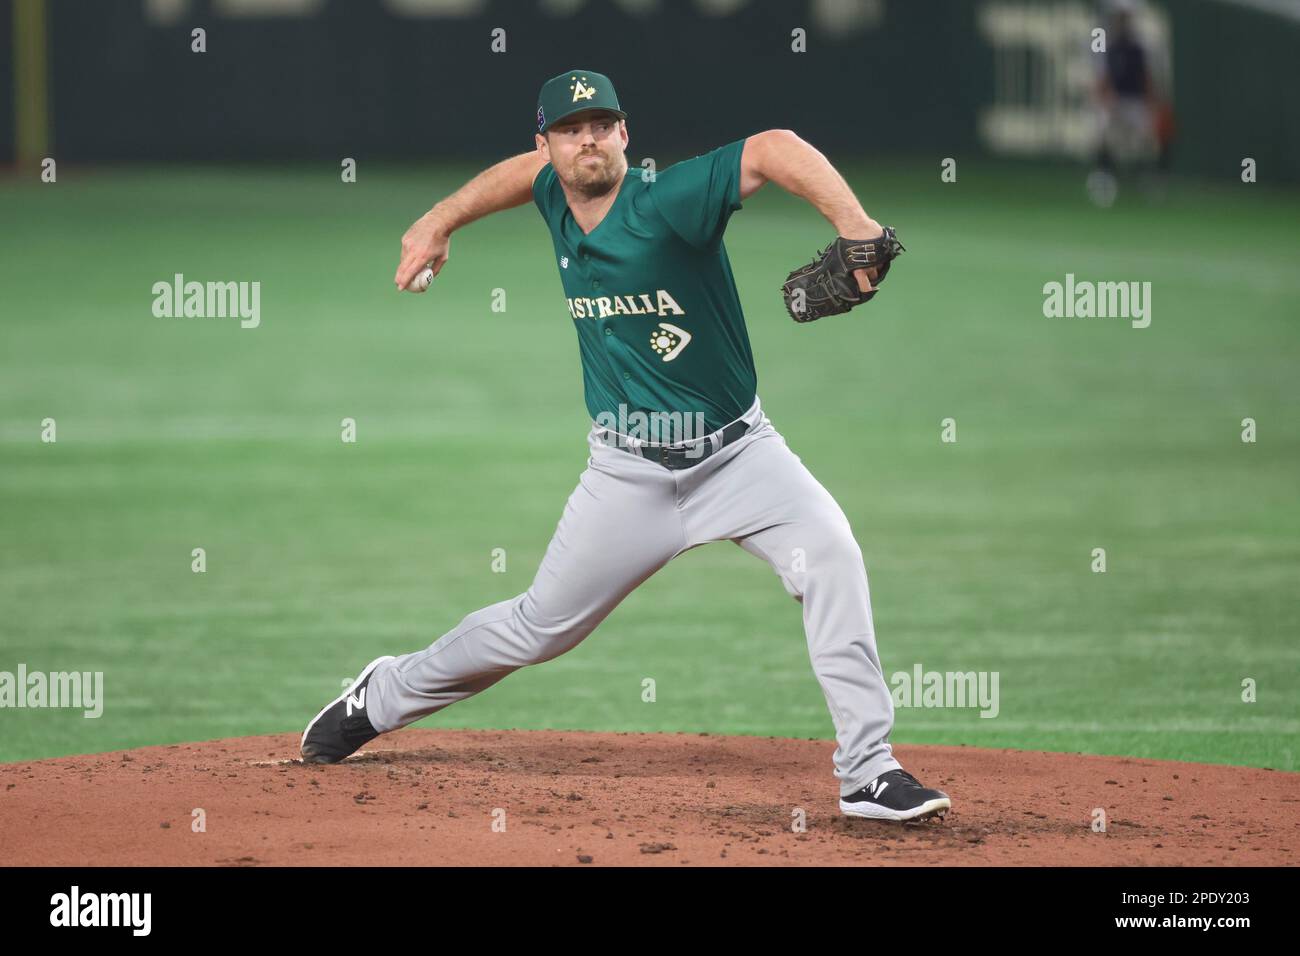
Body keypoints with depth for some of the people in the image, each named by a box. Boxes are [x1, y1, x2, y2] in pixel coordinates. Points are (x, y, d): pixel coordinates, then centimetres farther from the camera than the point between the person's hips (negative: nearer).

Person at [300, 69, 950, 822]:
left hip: (736, 451, -4)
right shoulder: (558, 200, -2)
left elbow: (774, 148, -36)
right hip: (630, 471, 4)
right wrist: (441, 220, 23)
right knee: (543, 626, 12)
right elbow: (528, 169, 24)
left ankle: (868, 773, -26)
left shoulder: (666, 205, -21)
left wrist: (853, 223, -50)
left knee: (829, 553, -29)